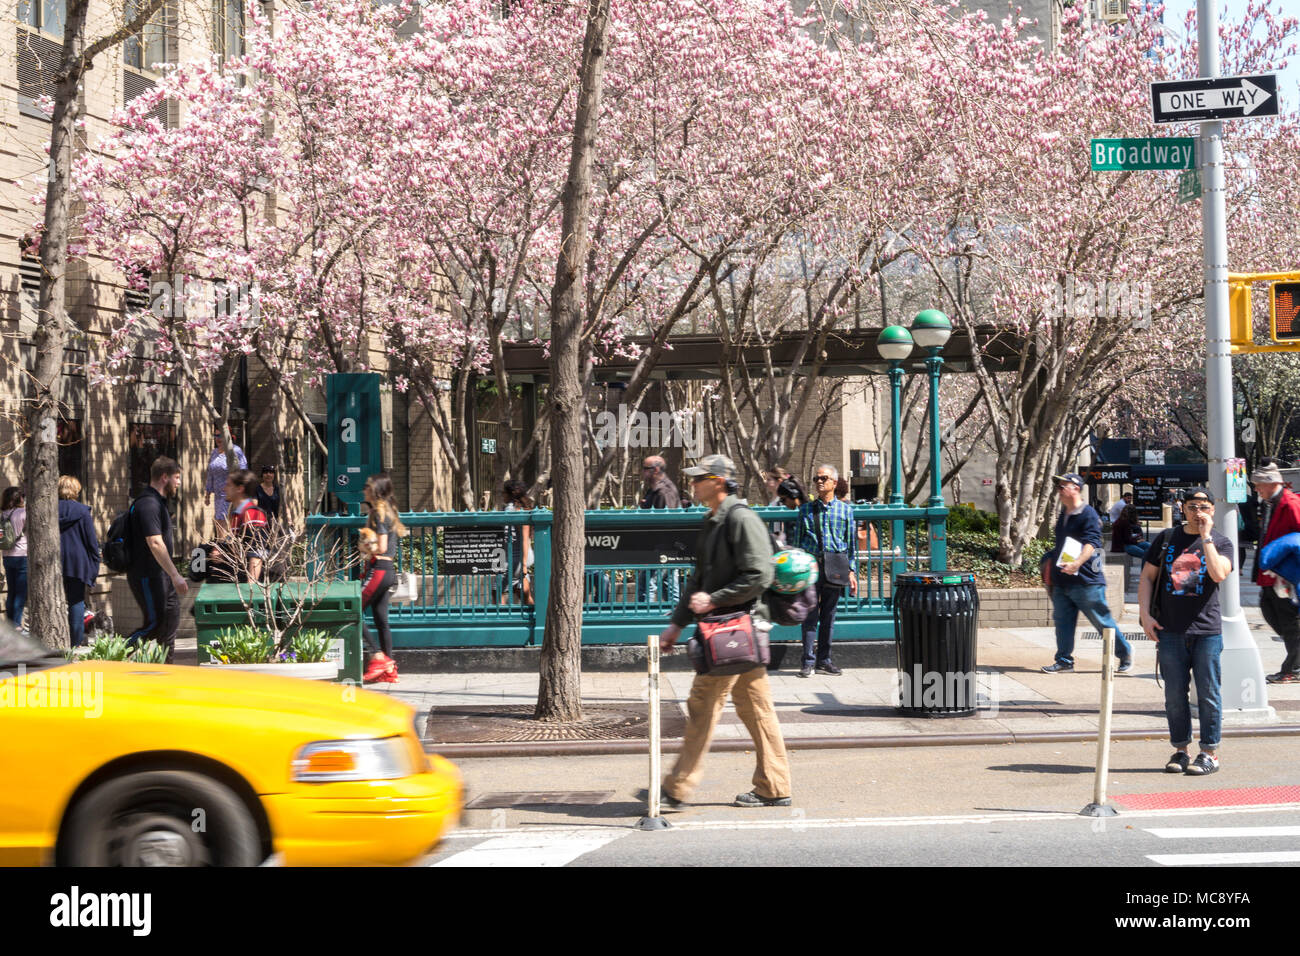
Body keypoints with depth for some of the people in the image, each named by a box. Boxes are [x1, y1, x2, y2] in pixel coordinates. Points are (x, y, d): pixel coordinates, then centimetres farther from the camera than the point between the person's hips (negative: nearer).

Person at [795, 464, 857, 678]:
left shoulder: (845, 509, 9)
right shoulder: (806, 509, 10)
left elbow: (852, 543, 10)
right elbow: (799, 540, 12)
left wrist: (851, 571, 4)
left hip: (834, 568, 1)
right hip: (810, 565, 0)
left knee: (829, 614, 5)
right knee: (810, 614, -4)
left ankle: (824, 660, 13)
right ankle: (808, 662, -2)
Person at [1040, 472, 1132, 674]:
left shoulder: (1088, 515, -12)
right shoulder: (1063, 516, 15)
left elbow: (1091, 544, -26)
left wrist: (1077, 563, -41)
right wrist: (1052, 565, 29)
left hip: (1086, 581, -8)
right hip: (1062, 581, 8)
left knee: (1103, 622, 1)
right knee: (1062, 621, 5)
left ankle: (1125, 653, 17)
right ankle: (1064, 660, 12)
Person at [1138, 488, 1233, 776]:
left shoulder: (1221, 542, 3)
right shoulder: (1166, 539, 10)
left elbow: (1218, 573, -17)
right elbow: (1147, 577, 12)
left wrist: (1206, 536, -14)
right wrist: (1145, 615, 1)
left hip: (1207, 630, -2)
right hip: (1170, 630, 2)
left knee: (1208, 694, 1)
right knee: (1174, 695, 6)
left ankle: (1210, 752, 9)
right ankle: (1180, 750, 16)